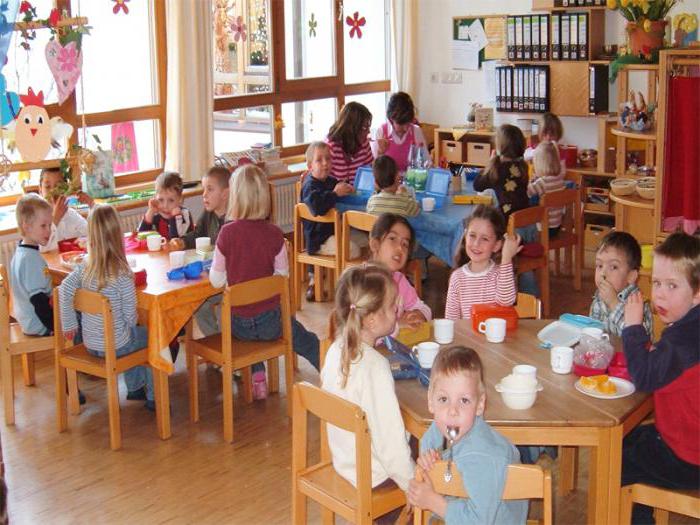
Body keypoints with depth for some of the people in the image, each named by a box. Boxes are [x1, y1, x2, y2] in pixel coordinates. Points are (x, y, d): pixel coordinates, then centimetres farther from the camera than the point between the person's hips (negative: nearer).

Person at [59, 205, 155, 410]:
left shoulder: (85, 267, -7)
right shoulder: (122, 273, -22)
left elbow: (64, 290, -14)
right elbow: (130, 314, -16)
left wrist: (69, 324, -5)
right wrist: (130, 326, 5)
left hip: (89, 344, 6)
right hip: (115, 346, -6)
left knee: (133, 334, 32)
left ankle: (134, 388, 43)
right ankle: (153, 397, 25)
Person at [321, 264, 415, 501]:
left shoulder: (336, 349, -5)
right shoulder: (375, 367, -30)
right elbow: (391, 442, -26)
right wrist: (414, 489, -14)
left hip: (343, 461, 8)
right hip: (371, 476, -8)